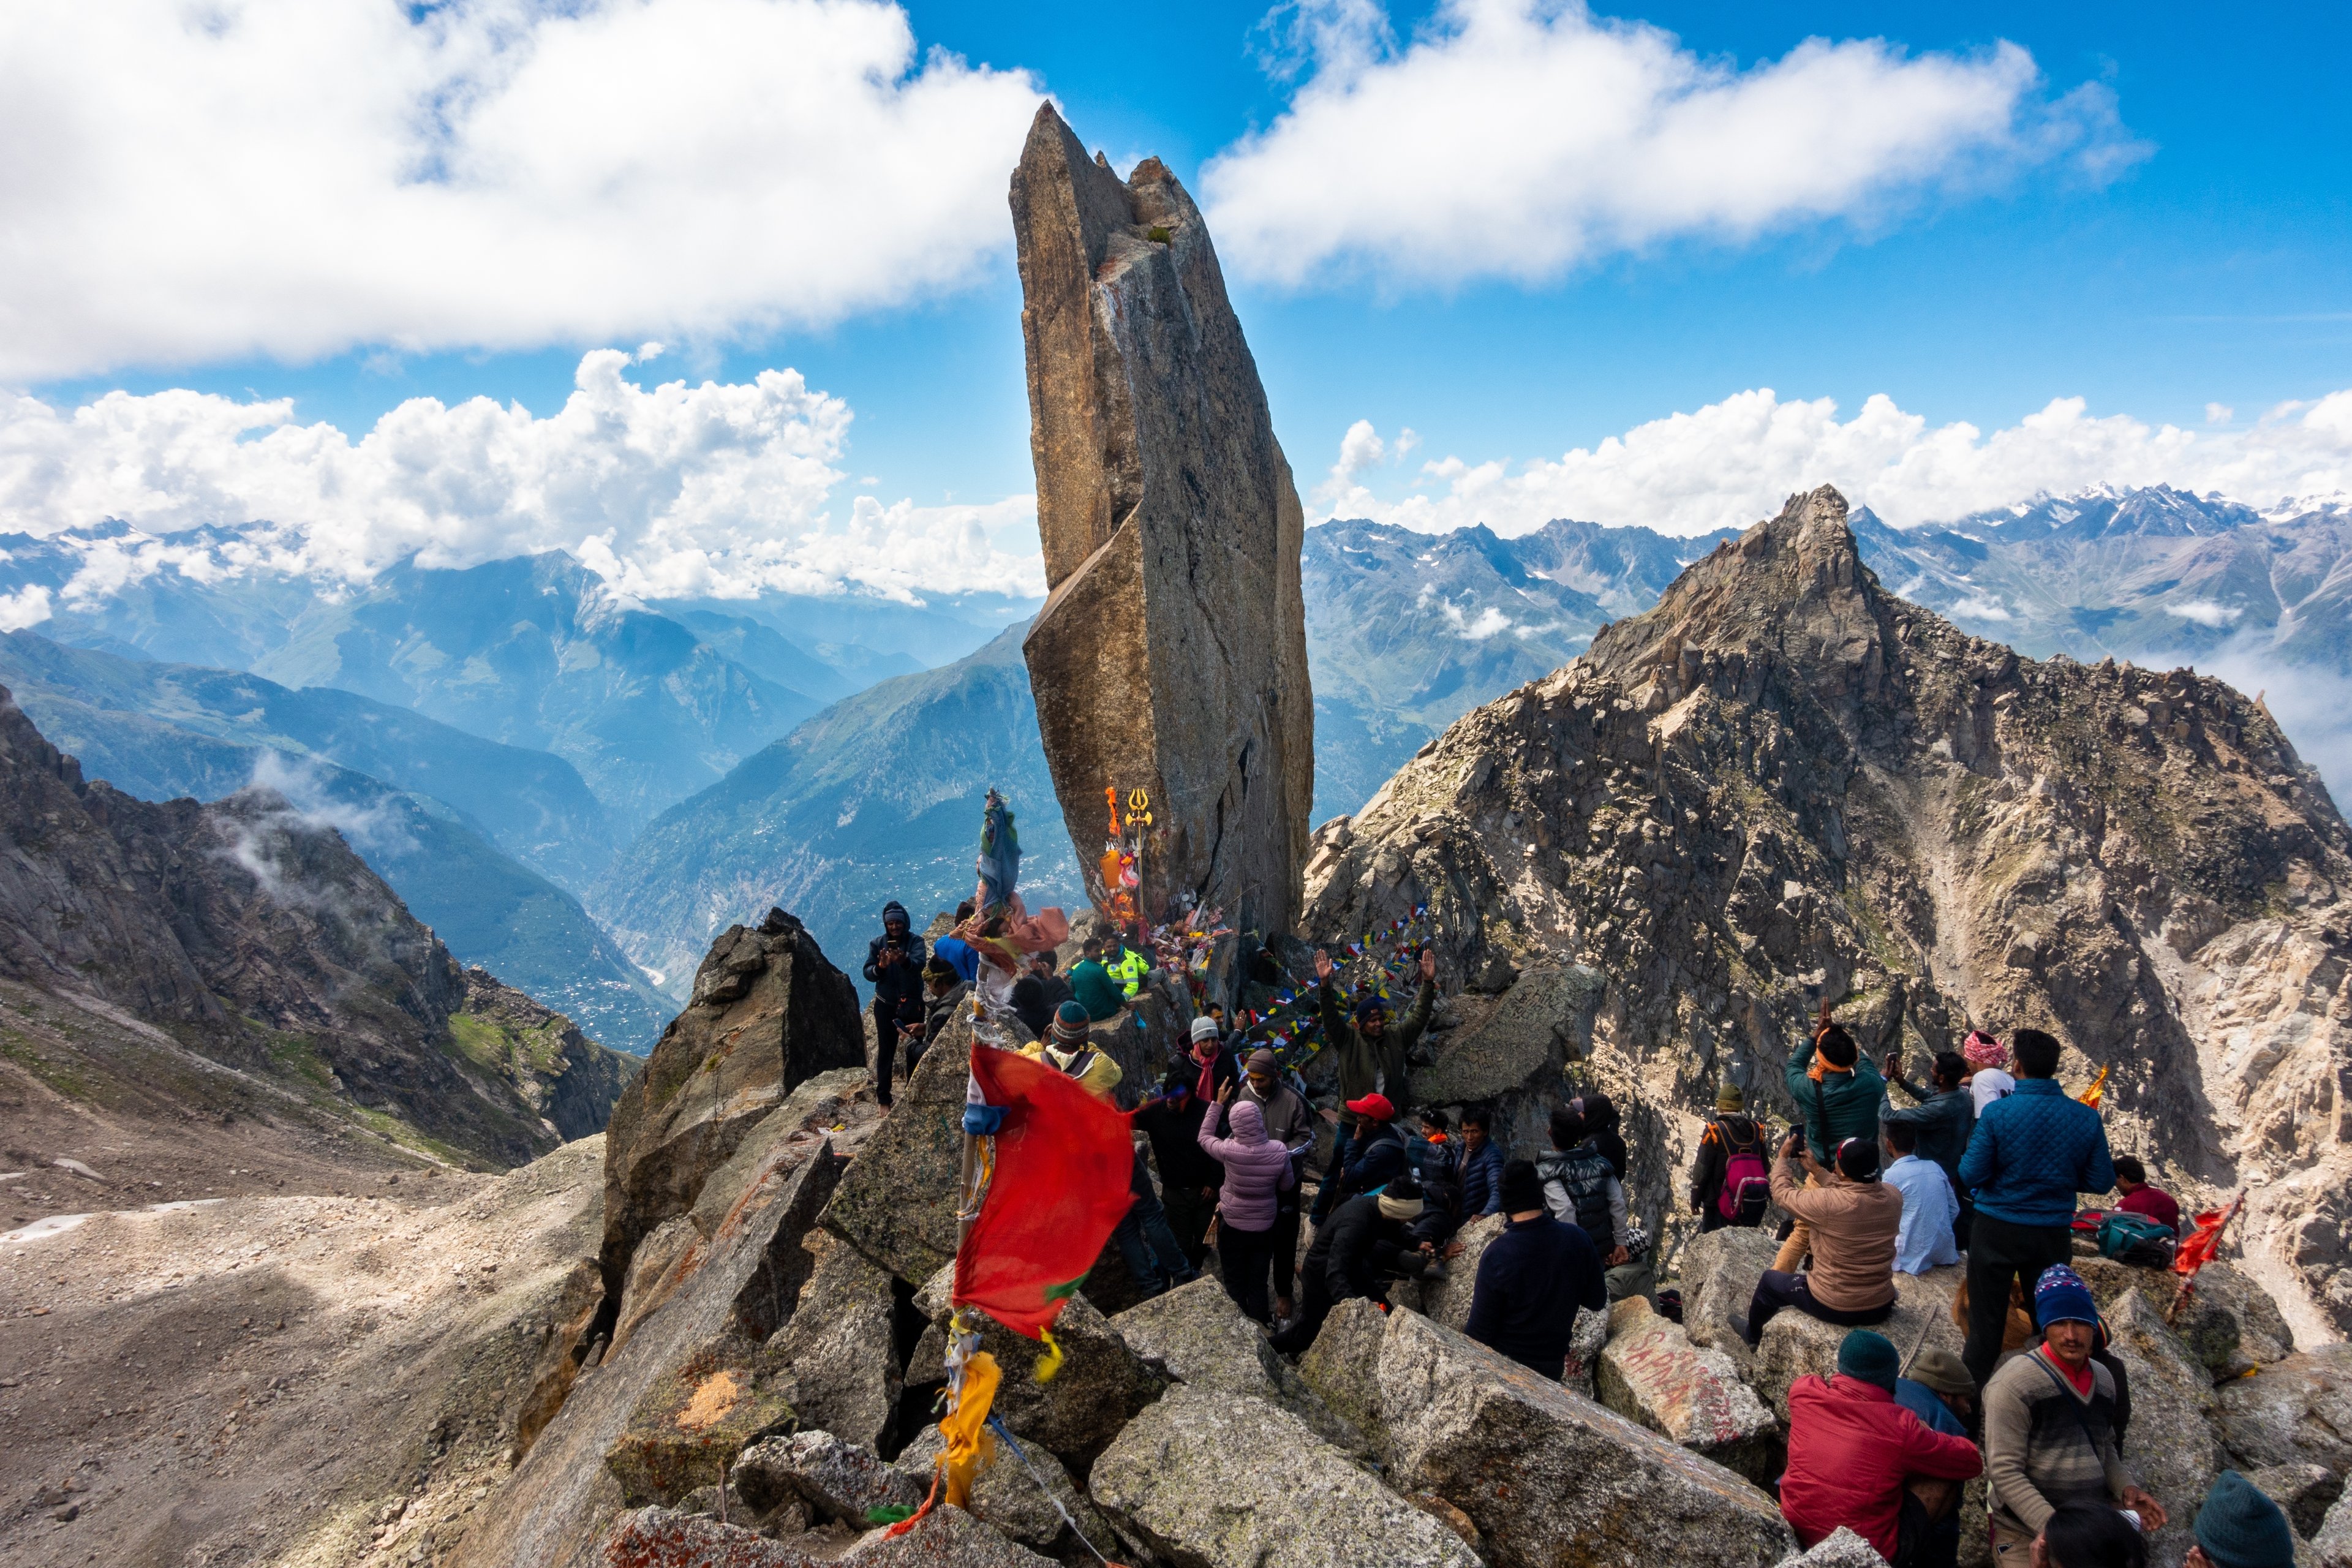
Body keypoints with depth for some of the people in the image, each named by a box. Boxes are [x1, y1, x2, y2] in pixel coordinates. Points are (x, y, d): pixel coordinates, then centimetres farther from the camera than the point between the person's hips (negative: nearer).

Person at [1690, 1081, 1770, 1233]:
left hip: (1721, 1205, -5)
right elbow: (1765, 1167, 10)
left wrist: (1695, 1200, -1)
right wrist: (1764, 1197, 23)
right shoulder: (1756, 1129, 3)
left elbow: (1702, 1169, -12)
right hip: (1755, 1206, 5)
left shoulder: (1714, 1130, -12)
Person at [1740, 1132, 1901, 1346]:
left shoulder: (1829, 1203, -28)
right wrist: (1816, 1170, 15)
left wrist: (1783, 1158, 5)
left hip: (1835, 1308, -5)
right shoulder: (1894, 1196, -11)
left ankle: (1752, 1334, 49)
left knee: (1770, 1279, 23)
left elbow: (1782, 1192, -10)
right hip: (1882, 1307, 5)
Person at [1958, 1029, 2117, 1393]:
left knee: (1985, 1322, 8)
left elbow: (1971, 1176, -15)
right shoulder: (2086, 1117, -7)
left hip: (1996, 1232, -3)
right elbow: (2101, 1181, -1)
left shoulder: (1997, 1113, -17)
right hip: (2054, 1236, 3)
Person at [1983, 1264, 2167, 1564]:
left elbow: (2105, 1448, 20)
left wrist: (2124, 1488, 2)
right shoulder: (2013, 1384, -17)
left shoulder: (2104, 1378, 7)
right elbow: (2005, 1472, -18)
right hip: (2025, 1530, -6)